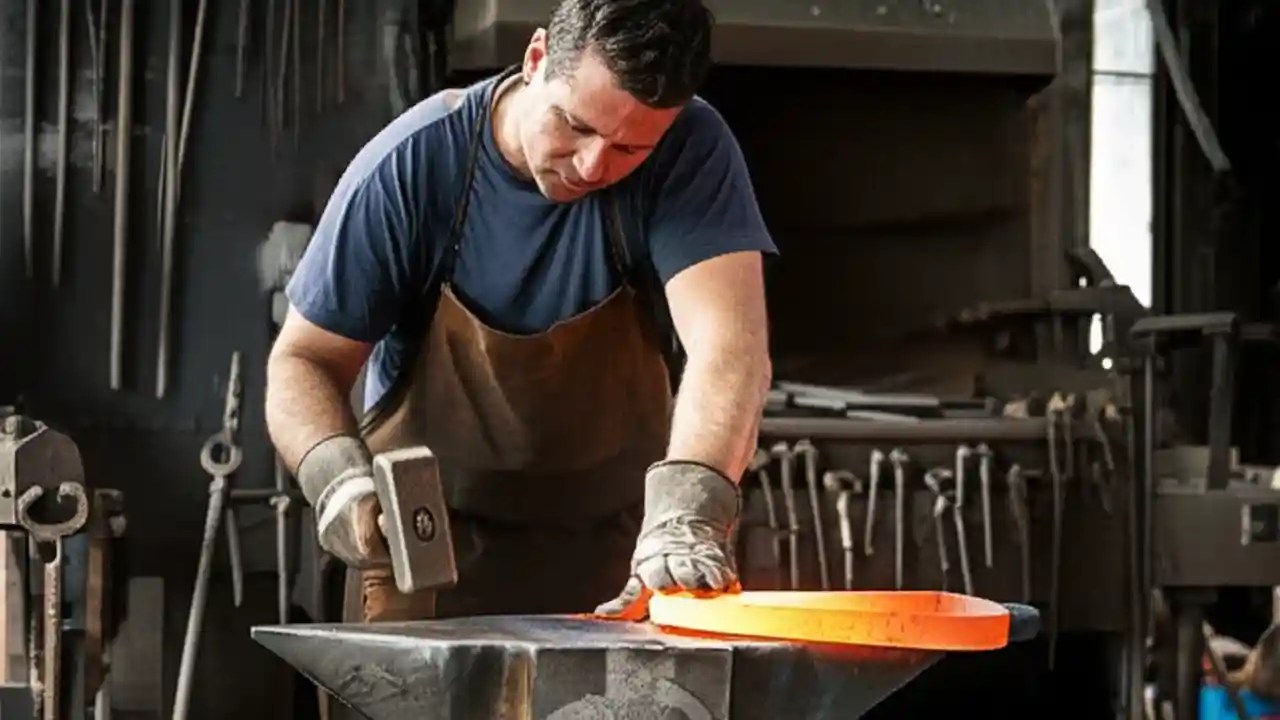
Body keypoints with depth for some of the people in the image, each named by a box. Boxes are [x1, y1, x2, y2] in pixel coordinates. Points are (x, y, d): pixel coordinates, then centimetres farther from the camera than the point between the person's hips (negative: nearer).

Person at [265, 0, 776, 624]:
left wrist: (687, 505, -51)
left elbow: (728, 341, -32)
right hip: (428, 547, 0)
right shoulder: (408, 167, -17)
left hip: (616, 552, 1)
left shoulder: (691, 153, -19)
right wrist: (337, 474, -32)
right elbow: (305, 362, -10)